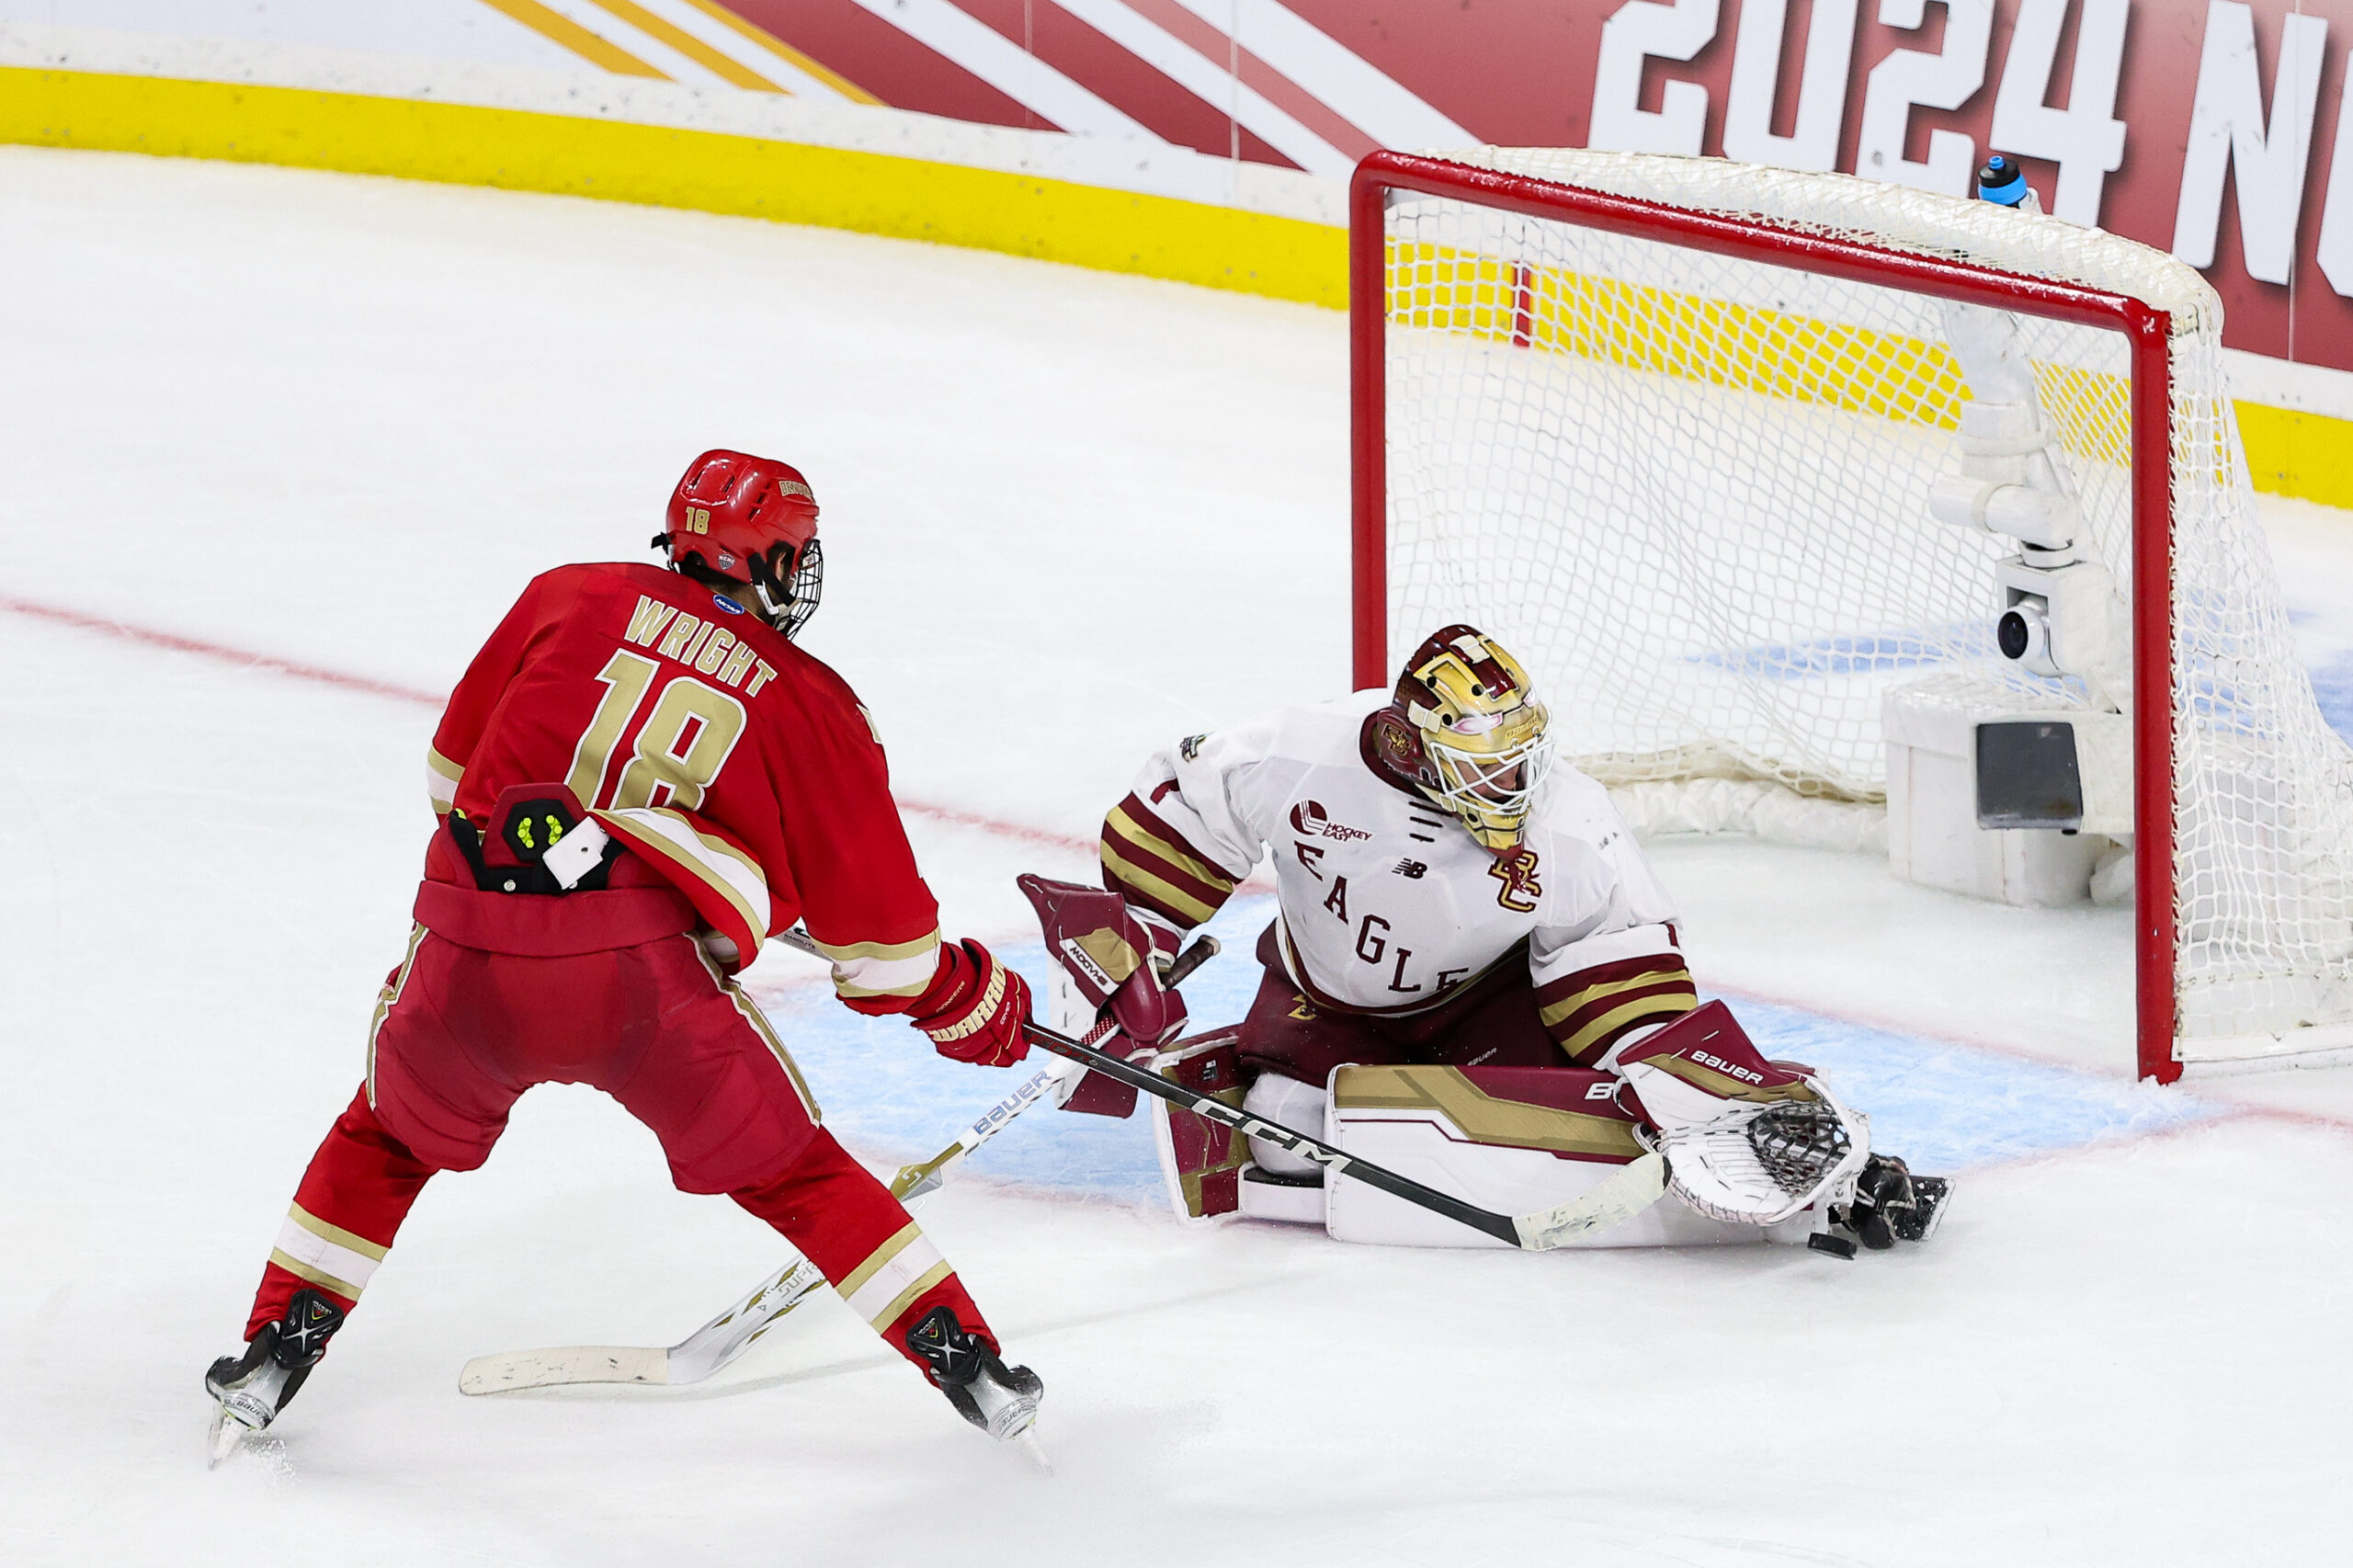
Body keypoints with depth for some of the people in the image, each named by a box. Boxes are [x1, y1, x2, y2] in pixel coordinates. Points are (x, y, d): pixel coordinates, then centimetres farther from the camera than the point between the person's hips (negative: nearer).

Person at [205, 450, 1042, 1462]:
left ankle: (276, 1350, 28)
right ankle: (964, 1358, 15)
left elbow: (455, 767, 28)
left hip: (469, 936, 2)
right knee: (791, 1175, 17)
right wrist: (974, 1004, 33)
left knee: (389, 1136, 30)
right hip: (646, 968, -2)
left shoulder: (570, 599, 19)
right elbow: (876, 930, 17)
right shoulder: (810, 706, 14)